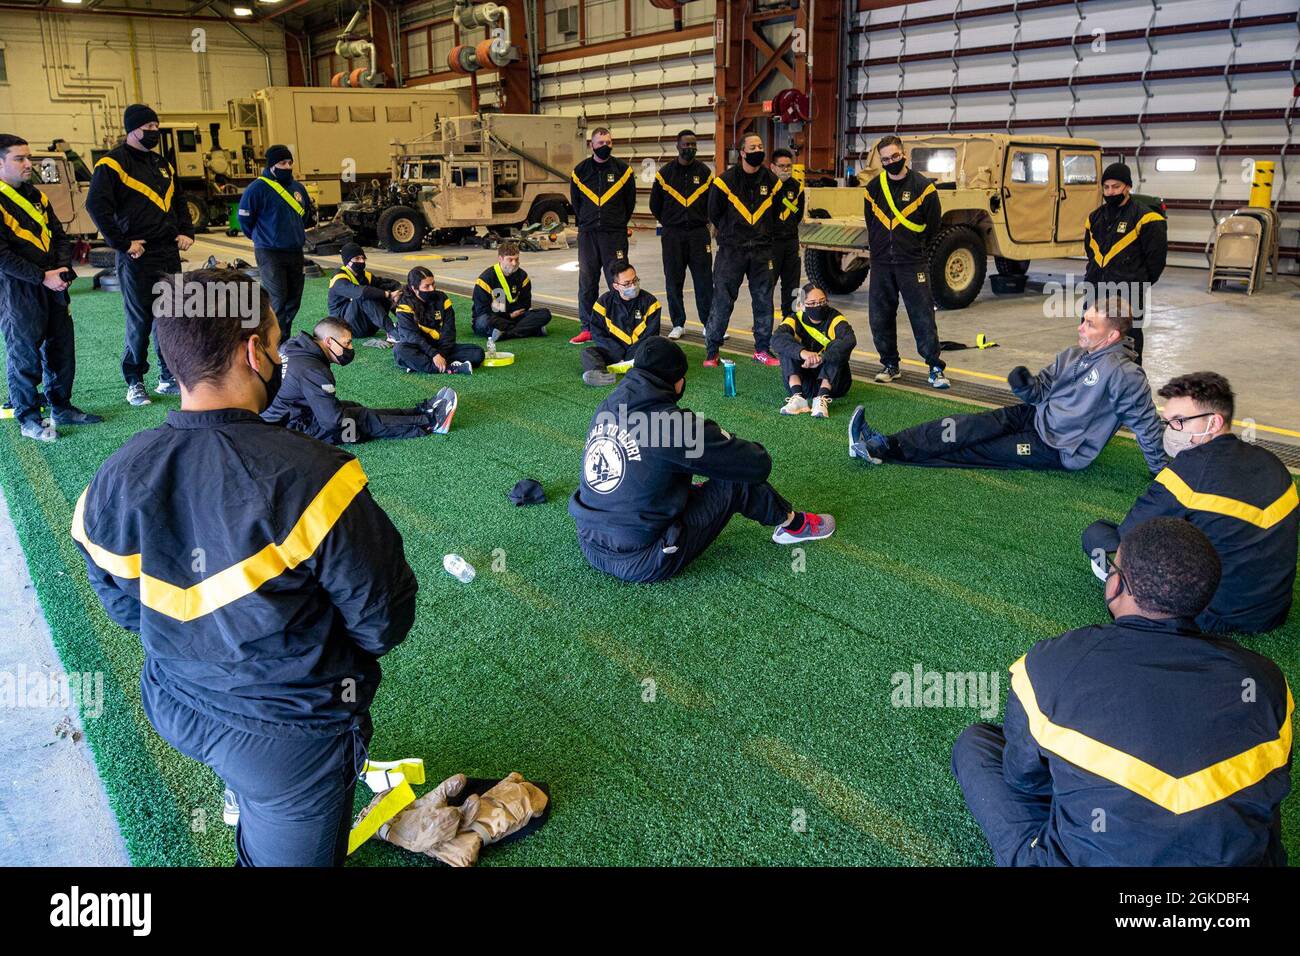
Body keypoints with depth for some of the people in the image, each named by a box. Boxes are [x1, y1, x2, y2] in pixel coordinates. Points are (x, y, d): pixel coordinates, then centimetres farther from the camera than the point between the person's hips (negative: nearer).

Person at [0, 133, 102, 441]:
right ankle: (28, 419, 11)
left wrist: (63, 270, -3)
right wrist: (42, 277, -18)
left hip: (52, 286, 7)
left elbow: (59, 236, 15)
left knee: (61, 349, 13)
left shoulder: (37, 196, 13)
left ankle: (61, 408, 27)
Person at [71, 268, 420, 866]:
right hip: (291, 733, -5)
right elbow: (383, 621, -21)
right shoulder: (310, 477, -32)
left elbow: (126, 609, 2)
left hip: (175, 710, 5)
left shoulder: (115, 480, -15)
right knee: (285, 852, 20)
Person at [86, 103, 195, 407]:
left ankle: (169, 377, 20)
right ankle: (134, 382, 11)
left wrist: (186, 232, 11)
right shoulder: (114, 163, -7)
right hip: (138, 257, -7)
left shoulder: (162, 163, 16)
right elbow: (96, 205, -15)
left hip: (169, 254, 7)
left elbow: (178, 202, 27)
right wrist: (123, 242, -16)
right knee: (139, 321, -1)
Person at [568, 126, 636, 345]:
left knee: (618, 280, -4)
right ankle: (587, 328, 12)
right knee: (587, 282, 5)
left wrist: (619, 224, 10)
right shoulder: (580, 171, 6)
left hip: (615, 235, -2)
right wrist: (585, 224, 13)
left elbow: (630, 202, 11)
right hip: (587, 234, 2)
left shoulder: (623, 169, 2)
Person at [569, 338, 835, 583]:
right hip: (640, 563, -7)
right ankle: (793, 524, 24)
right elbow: (758, 465, -12)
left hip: (591, 546, 7)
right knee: (736, 482, 4)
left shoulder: (608, 407, 1)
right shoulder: (673, 424, -19)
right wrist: (758, 452, 11)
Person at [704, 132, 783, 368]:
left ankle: (762, 350, 17)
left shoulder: (771, 180, 3)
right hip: (731, 249, -4)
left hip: (762, 250, 4)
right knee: (722, 300, -3)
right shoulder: (726, 180, -8)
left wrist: (763, 233, 13)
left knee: (764, 300, 6)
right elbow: (713, 213, 4)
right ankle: (711, 351, 6)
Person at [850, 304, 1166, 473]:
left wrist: (1161, 471, -9)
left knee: (975, 450, -14)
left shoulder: (1124, 374, -19)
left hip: (1058, 449, -7)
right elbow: (1041, 393, 8)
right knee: (976, 426, -14)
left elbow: (1146, 424, -14)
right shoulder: (1072, 356, 6)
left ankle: (883, 450, -17)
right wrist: (1024, 386, -16)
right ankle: (885, 445, -20)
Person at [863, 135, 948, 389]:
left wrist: (915, 249, 8)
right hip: (881, 264, 4)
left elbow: (933, 224, 4)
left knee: (923, 317, -5)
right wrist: (879, 249, 15)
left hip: (913, 264, -4)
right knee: (880, 319, 6)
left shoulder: (923, 186, -3)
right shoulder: (873, 188, 7)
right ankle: (890, 365, 20)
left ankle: (936, 368, 1)